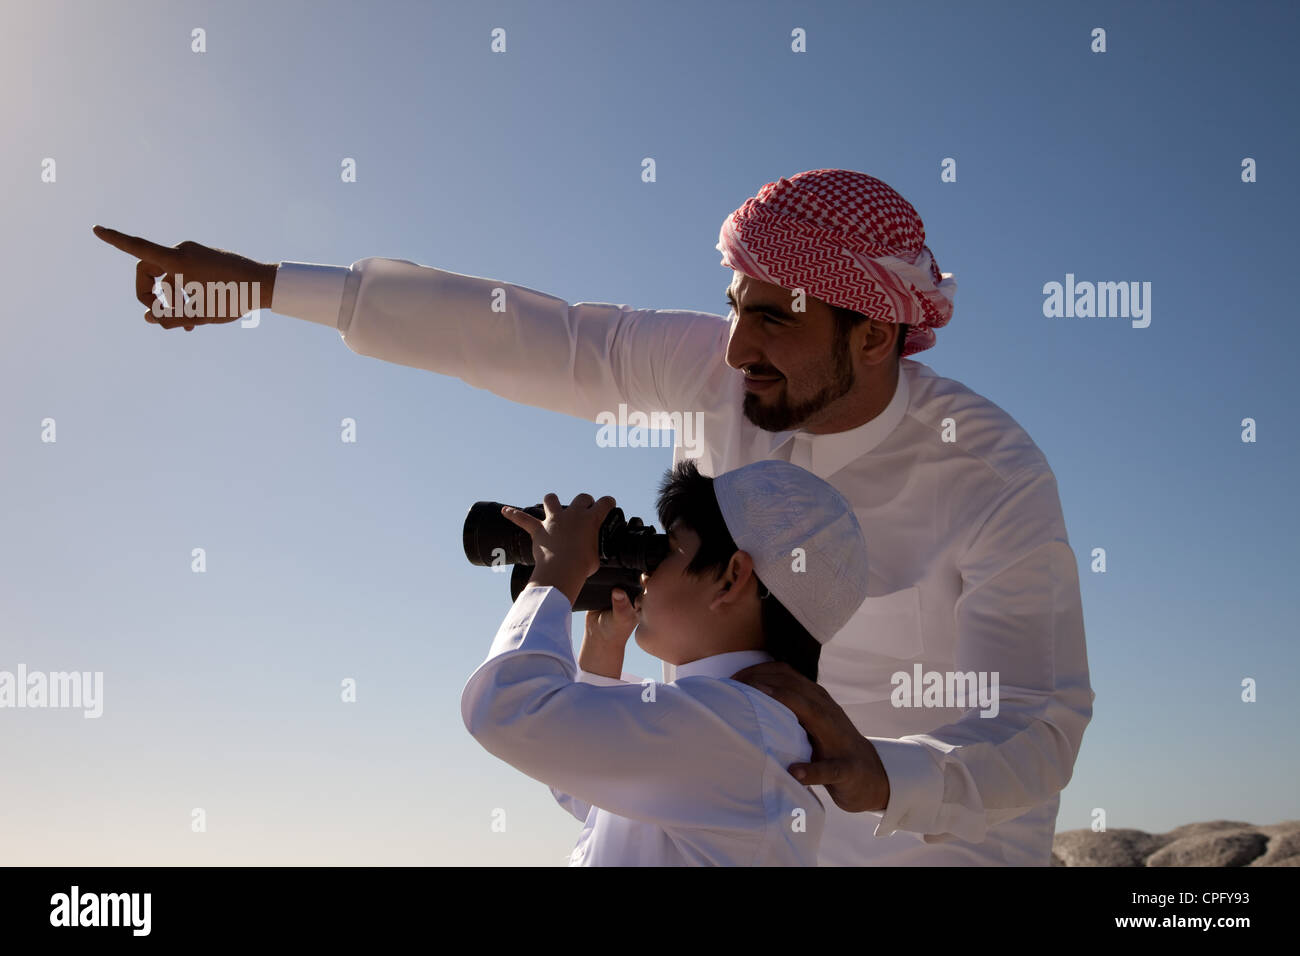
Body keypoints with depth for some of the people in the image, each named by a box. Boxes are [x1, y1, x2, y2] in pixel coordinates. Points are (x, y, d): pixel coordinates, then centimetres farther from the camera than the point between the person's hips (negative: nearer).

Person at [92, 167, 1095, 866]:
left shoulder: (1002, 483, -28)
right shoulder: (723, 369, -15)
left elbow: (1037, 735, -31)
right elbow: (527, 340, -13)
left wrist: (876, 775, -54)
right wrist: (260, 280, -13)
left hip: (950, 832, -4)